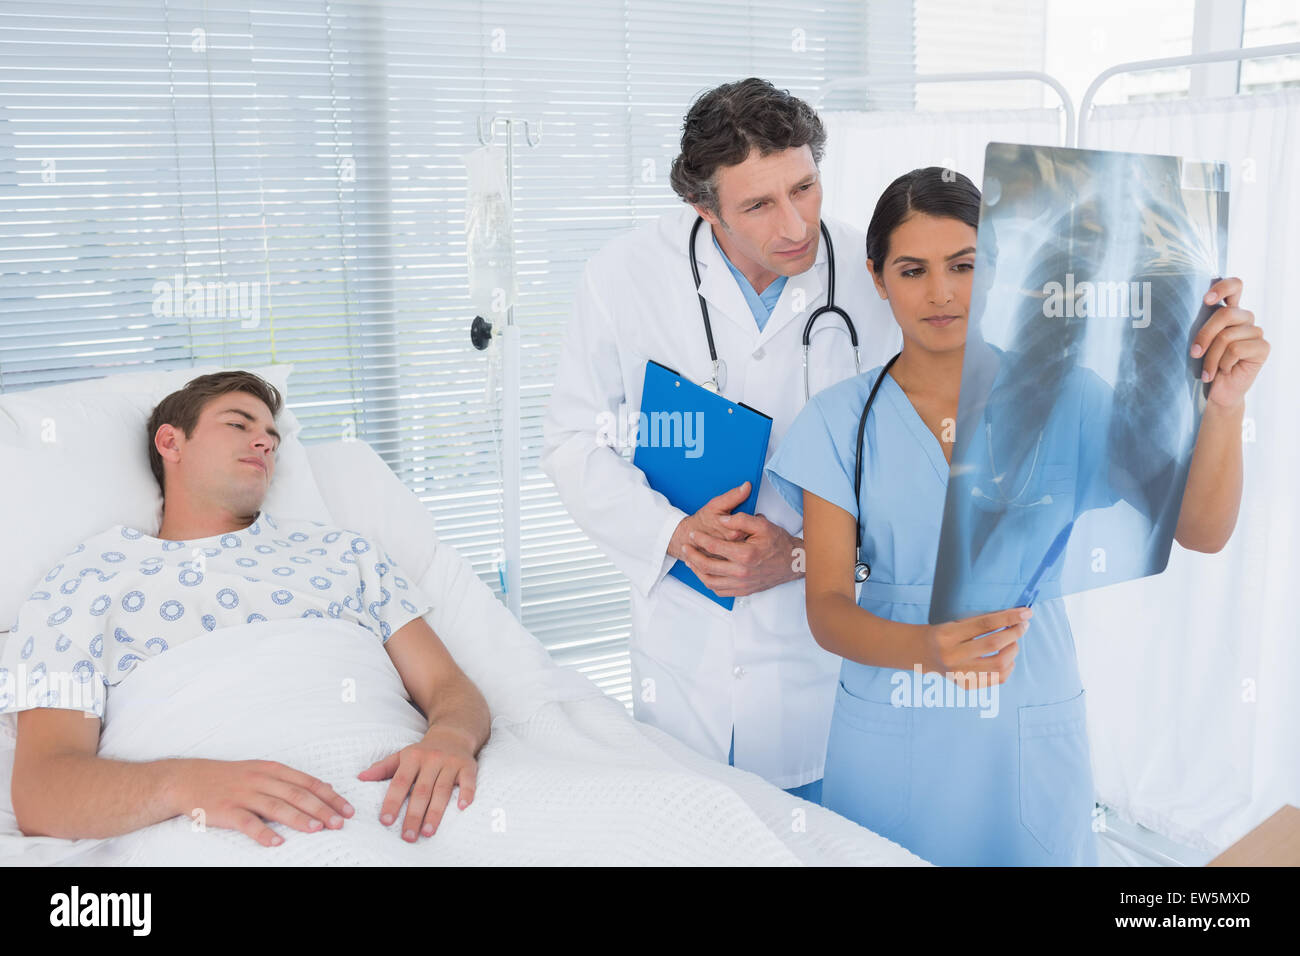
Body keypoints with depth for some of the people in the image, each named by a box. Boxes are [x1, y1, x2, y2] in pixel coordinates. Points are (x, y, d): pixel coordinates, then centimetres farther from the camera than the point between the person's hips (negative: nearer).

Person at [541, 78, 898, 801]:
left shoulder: (874, 281, -10)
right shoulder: (627, 276, -9)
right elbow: (575, 442, -2)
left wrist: (803, 554, -17)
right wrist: (673, 535, -17)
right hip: (682, 656, 1)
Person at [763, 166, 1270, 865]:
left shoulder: (1062, 396, -4)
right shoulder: (840, 421, -5)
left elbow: (1199, 532, -11)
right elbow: (827, 610, -10)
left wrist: (1224, 404, -28)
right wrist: (927, 648, -30)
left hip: (1033, 736, 1)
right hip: (890, 735, 0)